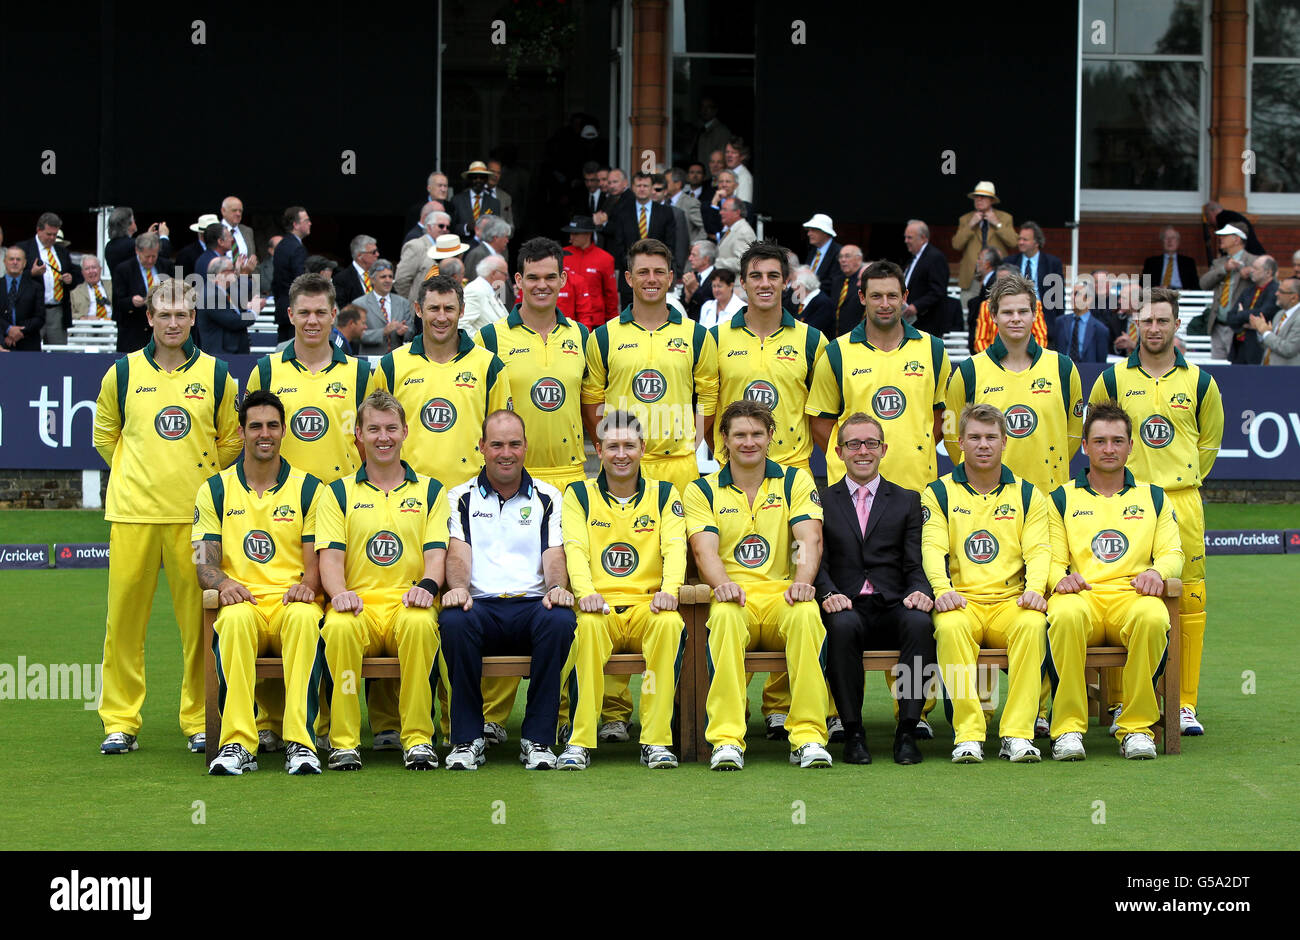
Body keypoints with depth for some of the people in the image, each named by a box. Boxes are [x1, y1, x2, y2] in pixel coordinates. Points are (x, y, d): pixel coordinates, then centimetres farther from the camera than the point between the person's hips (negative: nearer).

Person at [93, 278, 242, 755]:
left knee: (198, 617, 0)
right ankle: (120, 721, 8)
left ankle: (200, 720, 9)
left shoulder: (216, 375, 6)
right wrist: (136, 475, 11)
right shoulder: (122, 373, 6)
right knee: (125, 613, -1)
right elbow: (105, 434, 17)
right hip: (133, 510, 0)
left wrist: (204, 480, 9)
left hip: (196, 512, 0)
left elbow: (232, 439, 16)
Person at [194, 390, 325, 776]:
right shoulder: (215, 490, 14)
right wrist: (223, 584, -15)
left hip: (291, 603, 0)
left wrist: (307, 585, -14)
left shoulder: (308, 489, 13)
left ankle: (300, 742, -41)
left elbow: (316, 562, 10)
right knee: (236, 618, -38)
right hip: (242, 602, 0)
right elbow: (203, 561, 8)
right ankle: (237, 743, -42)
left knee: (305, 617, -38)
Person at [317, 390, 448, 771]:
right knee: (339, 627, -36)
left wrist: (427, 585, -16)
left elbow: (437, 553, 7)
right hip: (358, 604, 0)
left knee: (419, 624, -37)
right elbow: (330, 556, 6)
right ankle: (344, 741, -28)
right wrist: (339, 592, -16)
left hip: (408, 603, 0)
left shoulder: (430, 491, 18)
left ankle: (418, 739, -30)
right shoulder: (339, 492, 17)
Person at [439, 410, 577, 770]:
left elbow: (553, 555, 7)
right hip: (480, 604, -1)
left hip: (532, 604, 1)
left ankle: (538, 739, -25)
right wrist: (458, 587, -21)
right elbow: (458, 552, 2)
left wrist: (557, 587, -17)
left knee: (560, 620, -35)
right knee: (454, 621, -36)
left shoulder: (548, 497, 18)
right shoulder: (461, 497, 15)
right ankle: (468, 739, -25)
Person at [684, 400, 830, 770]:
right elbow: (704, 547, -2)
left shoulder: (795, 481, 15)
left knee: (806, 614, -35)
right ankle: (726, 741, -40)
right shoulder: (702, 491, 13)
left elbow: (810, 538, 1)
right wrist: (723, 584, -24)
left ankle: (808, 736, -34)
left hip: (783, 595, 1)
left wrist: (803, 582, -20)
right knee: (725, 617, -37)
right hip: (734, 596, -1)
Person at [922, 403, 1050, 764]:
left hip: (1011, 600, 1)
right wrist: (942, 589, -21)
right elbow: (932, 546, 0)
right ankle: (968, 734, -35)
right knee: (950, 627, -36)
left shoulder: (1027, 494, 17)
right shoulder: (938, 493, 13)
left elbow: (1038, 548, 5)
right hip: (961, 601, -1)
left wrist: (1034, 588, -16)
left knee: (1032, 625, -33)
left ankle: (1017, 734, -33)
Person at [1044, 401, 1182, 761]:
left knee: (1152, 617, -38)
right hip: (1081, 595, -1)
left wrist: (1157, 570, -9)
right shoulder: (1062, 499, 22)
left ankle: (1137, 727, -27)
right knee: (1065, 615, -39)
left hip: (1132, 594, 1)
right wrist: (1060, 578, -11)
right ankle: (1068, 728, -32)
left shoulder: (1154, 498, 25)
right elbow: (1052, 558, 14)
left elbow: (1172, 553, 15)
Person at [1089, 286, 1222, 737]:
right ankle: (1123, 704, 2)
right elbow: (1092, 435, 17)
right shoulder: (1112, 380, 6)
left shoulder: (1199, 382, 8)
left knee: (1189, 602, -1)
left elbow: (1209, 441, 20)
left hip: (1182, 501, 1)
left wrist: (1184, 479, 13)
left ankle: (1185, 703, 6)